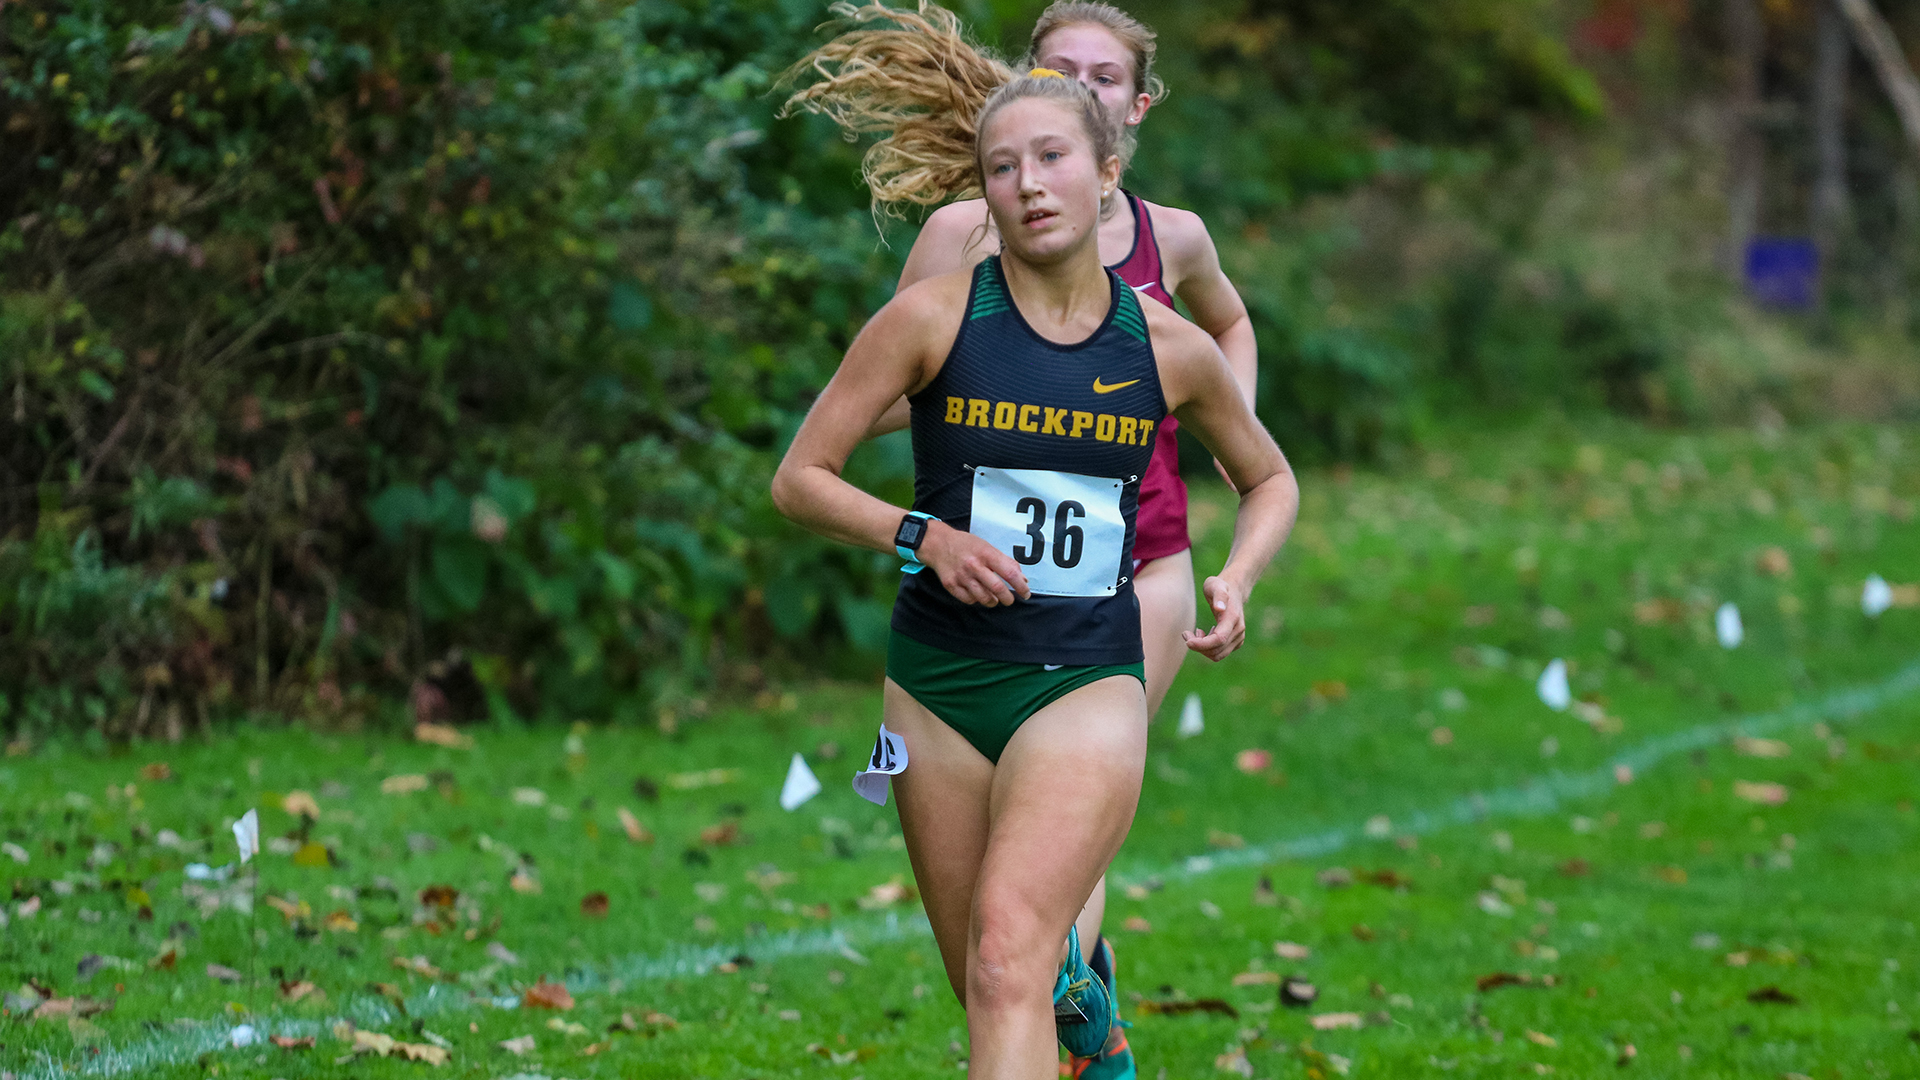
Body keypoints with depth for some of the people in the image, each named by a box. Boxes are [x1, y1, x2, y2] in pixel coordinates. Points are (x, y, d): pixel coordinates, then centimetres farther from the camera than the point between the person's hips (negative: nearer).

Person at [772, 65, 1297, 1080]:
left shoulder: (1171, 348, 1)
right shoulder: (934, 317, -4)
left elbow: (1270, 480, 20)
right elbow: (799, 479, 1)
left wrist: (1235, 581, 1)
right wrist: (923, 536, -14)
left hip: (1087, 680, -1)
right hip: (938, 679, 1)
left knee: (1009, 955, -23)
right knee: (986, 995, 10)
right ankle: (1080, 996, 43)